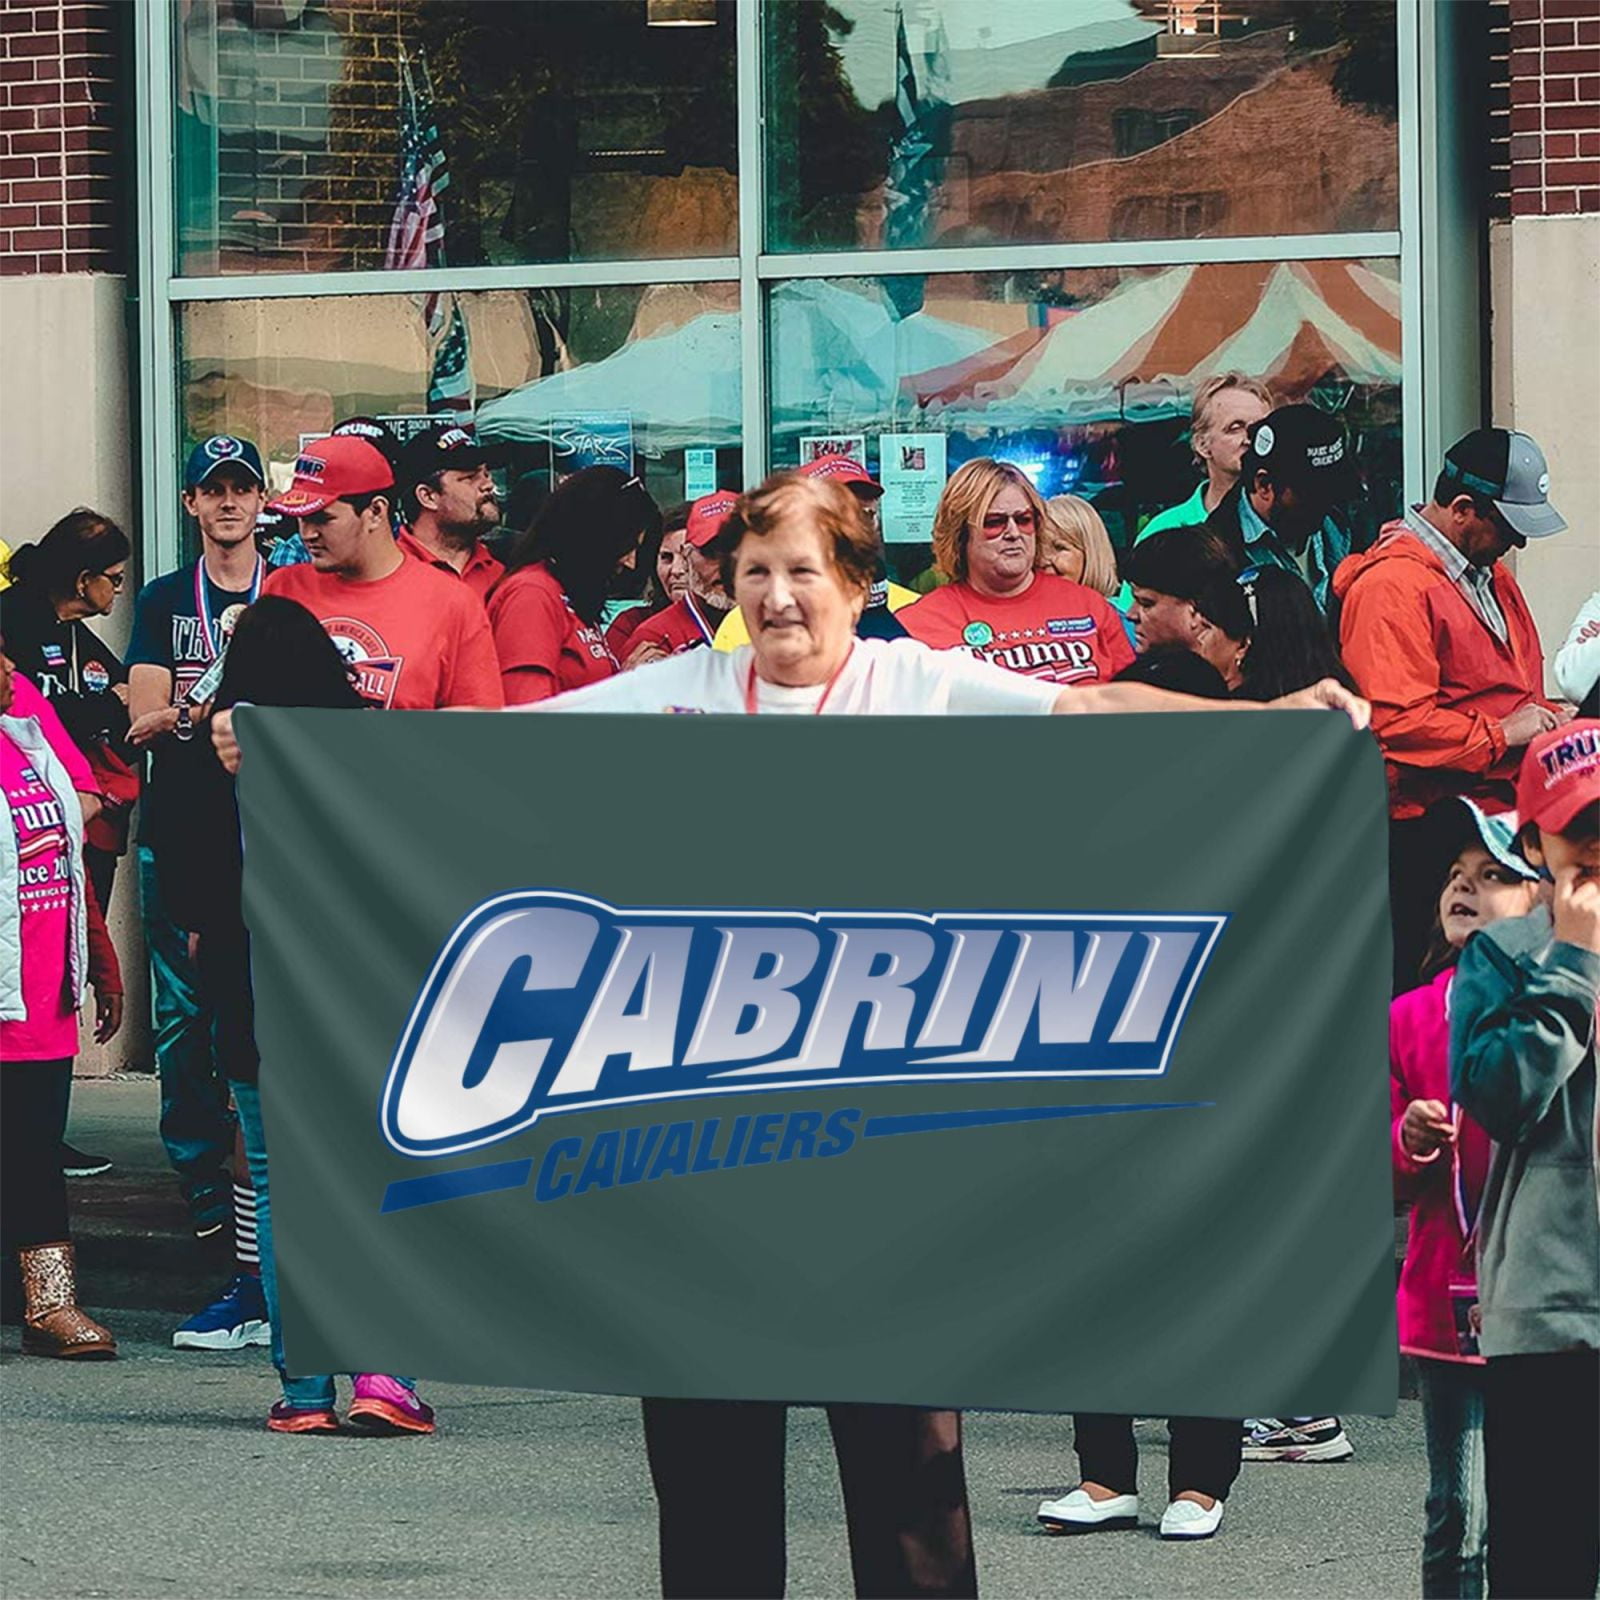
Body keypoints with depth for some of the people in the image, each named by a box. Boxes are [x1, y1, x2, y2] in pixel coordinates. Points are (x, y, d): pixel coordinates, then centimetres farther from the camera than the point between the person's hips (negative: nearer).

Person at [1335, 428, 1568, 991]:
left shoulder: (1491, 574, 19)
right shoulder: (1392, 586, -13)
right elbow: (1396, 722, -22)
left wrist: (1544, 717, 11)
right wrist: (1499, 736, -15)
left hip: (1502, 812, 9)